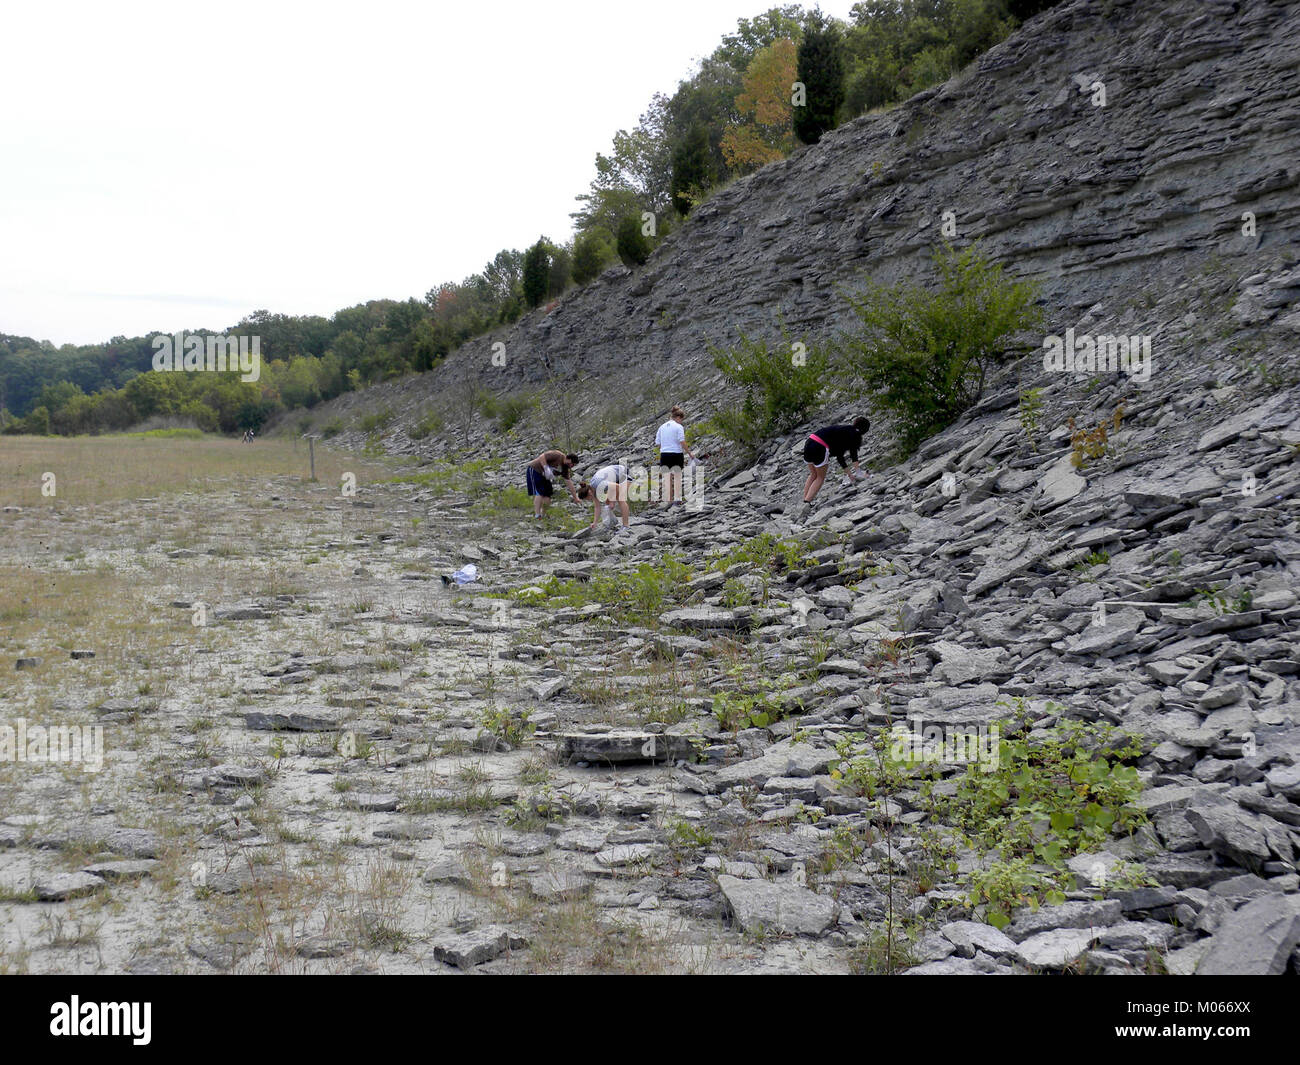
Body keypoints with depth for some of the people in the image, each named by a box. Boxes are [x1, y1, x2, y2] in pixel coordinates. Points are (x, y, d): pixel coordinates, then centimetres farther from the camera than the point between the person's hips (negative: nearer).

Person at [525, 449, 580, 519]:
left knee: (547, 495, 5)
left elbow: (569, 482, 8)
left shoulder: (565, 468, 4)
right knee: (539, 493, -18)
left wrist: (575, 498, 8)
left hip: (544, 475, 9)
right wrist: (546, 469, -36)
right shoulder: (558, 456, -22)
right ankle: (537, 516, -23)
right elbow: (542, 456, -28)